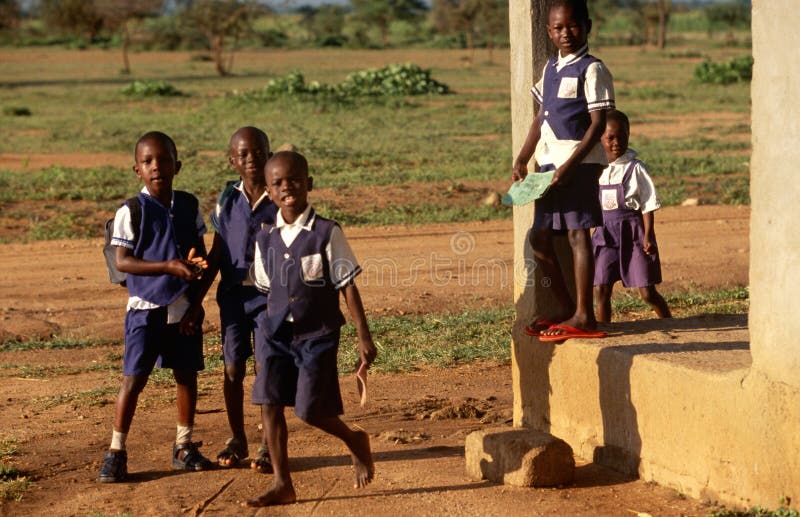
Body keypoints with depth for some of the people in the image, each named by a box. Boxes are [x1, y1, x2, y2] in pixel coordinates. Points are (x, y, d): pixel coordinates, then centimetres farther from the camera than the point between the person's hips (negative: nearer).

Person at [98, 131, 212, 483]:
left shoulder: (189, 206, 6)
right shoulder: (131, 212, -8)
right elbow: (122, 261, -14)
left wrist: (198, 263, -9)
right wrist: (168, 266, -23)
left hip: (185, 307, 5)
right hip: (146, 308, -4)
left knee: (187, 374, 10)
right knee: (134, 378, -5)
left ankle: (184, 447, 24)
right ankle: (116, 452, 3)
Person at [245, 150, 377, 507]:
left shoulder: (326, 233, -9)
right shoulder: (266, 238, 4)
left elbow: (347, 287, -7)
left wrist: (364, 338, -9)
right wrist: (271, 331, 14)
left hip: (318, 335, -4)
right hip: (278, 336, 5)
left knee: (310, 410, -8)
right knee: (269, 403, -4)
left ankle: (354, 441, 23)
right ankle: (282, 484, 5)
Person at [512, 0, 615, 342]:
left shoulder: (591, 69, -8)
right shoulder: (550, 69, 16)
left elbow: (598, 123, -14)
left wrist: (570, 164, -21)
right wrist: (522, 160, 13)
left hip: (579, 162, -8)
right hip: (549, 162, 8)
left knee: (577, 234, -8)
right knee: (539, 237, 9)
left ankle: (583, 316, -5)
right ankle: (565, 307, 21)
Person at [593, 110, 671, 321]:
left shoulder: (635, 169, -7)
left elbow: (648, 205, -6)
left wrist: (648, 236, -13)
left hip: (633, 232, -4)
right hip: (606, 234, 4)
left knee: (647, 292, 0)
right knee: (601, 290, -3)